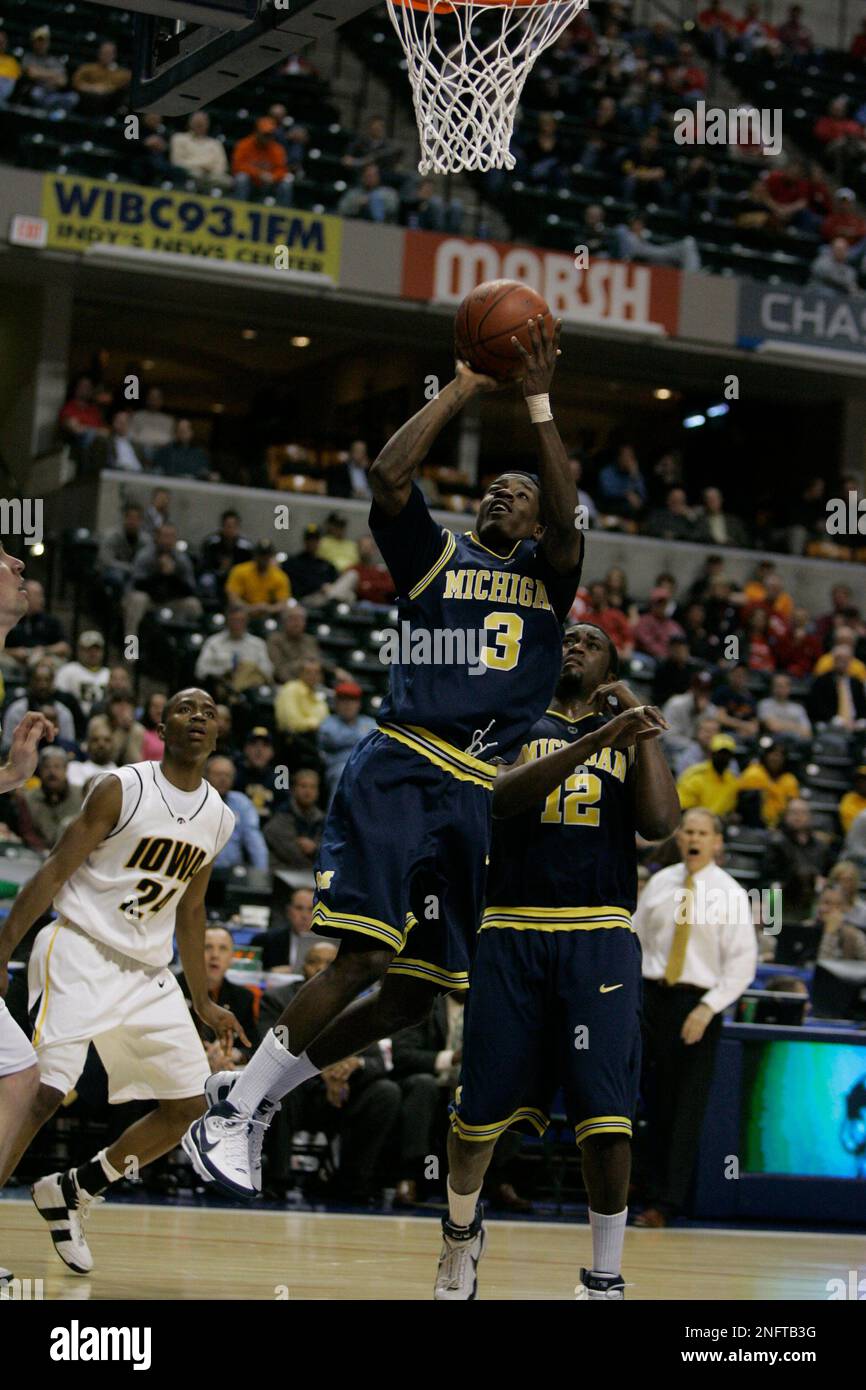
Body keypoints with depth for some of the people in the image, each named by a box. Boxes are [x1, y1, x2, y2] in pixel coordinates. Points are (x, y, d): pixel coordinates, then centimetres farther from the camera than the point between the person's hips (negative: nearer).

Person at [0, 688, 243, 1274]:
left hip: (148, 972, 7)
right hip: (80, 949, -7)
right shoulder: (122, 788, -9)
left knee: (189, 1105, 5)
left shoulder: (220, 819, 9)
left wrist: (204, 1002, 22)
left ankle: (72, 1191, 18)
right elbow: (55, 870, -10)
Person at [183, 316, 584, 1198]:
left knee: (416, 995, 1)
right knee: (365, 957, -18)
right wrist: (463, 389, 1)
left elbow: (568, 522, -4)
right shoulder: (440, 559, 12)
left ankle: (261, 1097, 15)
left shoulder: (548, 577, 18)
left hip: (480, 795, 4)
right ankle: (224, 1116, -11)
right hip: (400, 773, -4)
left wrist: (538, 403, -8)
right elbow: (389, 475, -4)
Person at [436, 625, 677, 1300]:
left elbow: (661, 822, -3)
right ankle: (461, 1230, 30)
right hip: (513, 933, 0)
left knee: (605, 1117, -9)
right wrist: (597, 738, -19)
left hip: (599, 936, 0)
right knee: (480, 1105, 3)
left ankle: (606, 1276, 2)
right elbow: (503, 796, -10)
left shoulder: (632, 739, 15)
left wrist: (638, 722, -2)